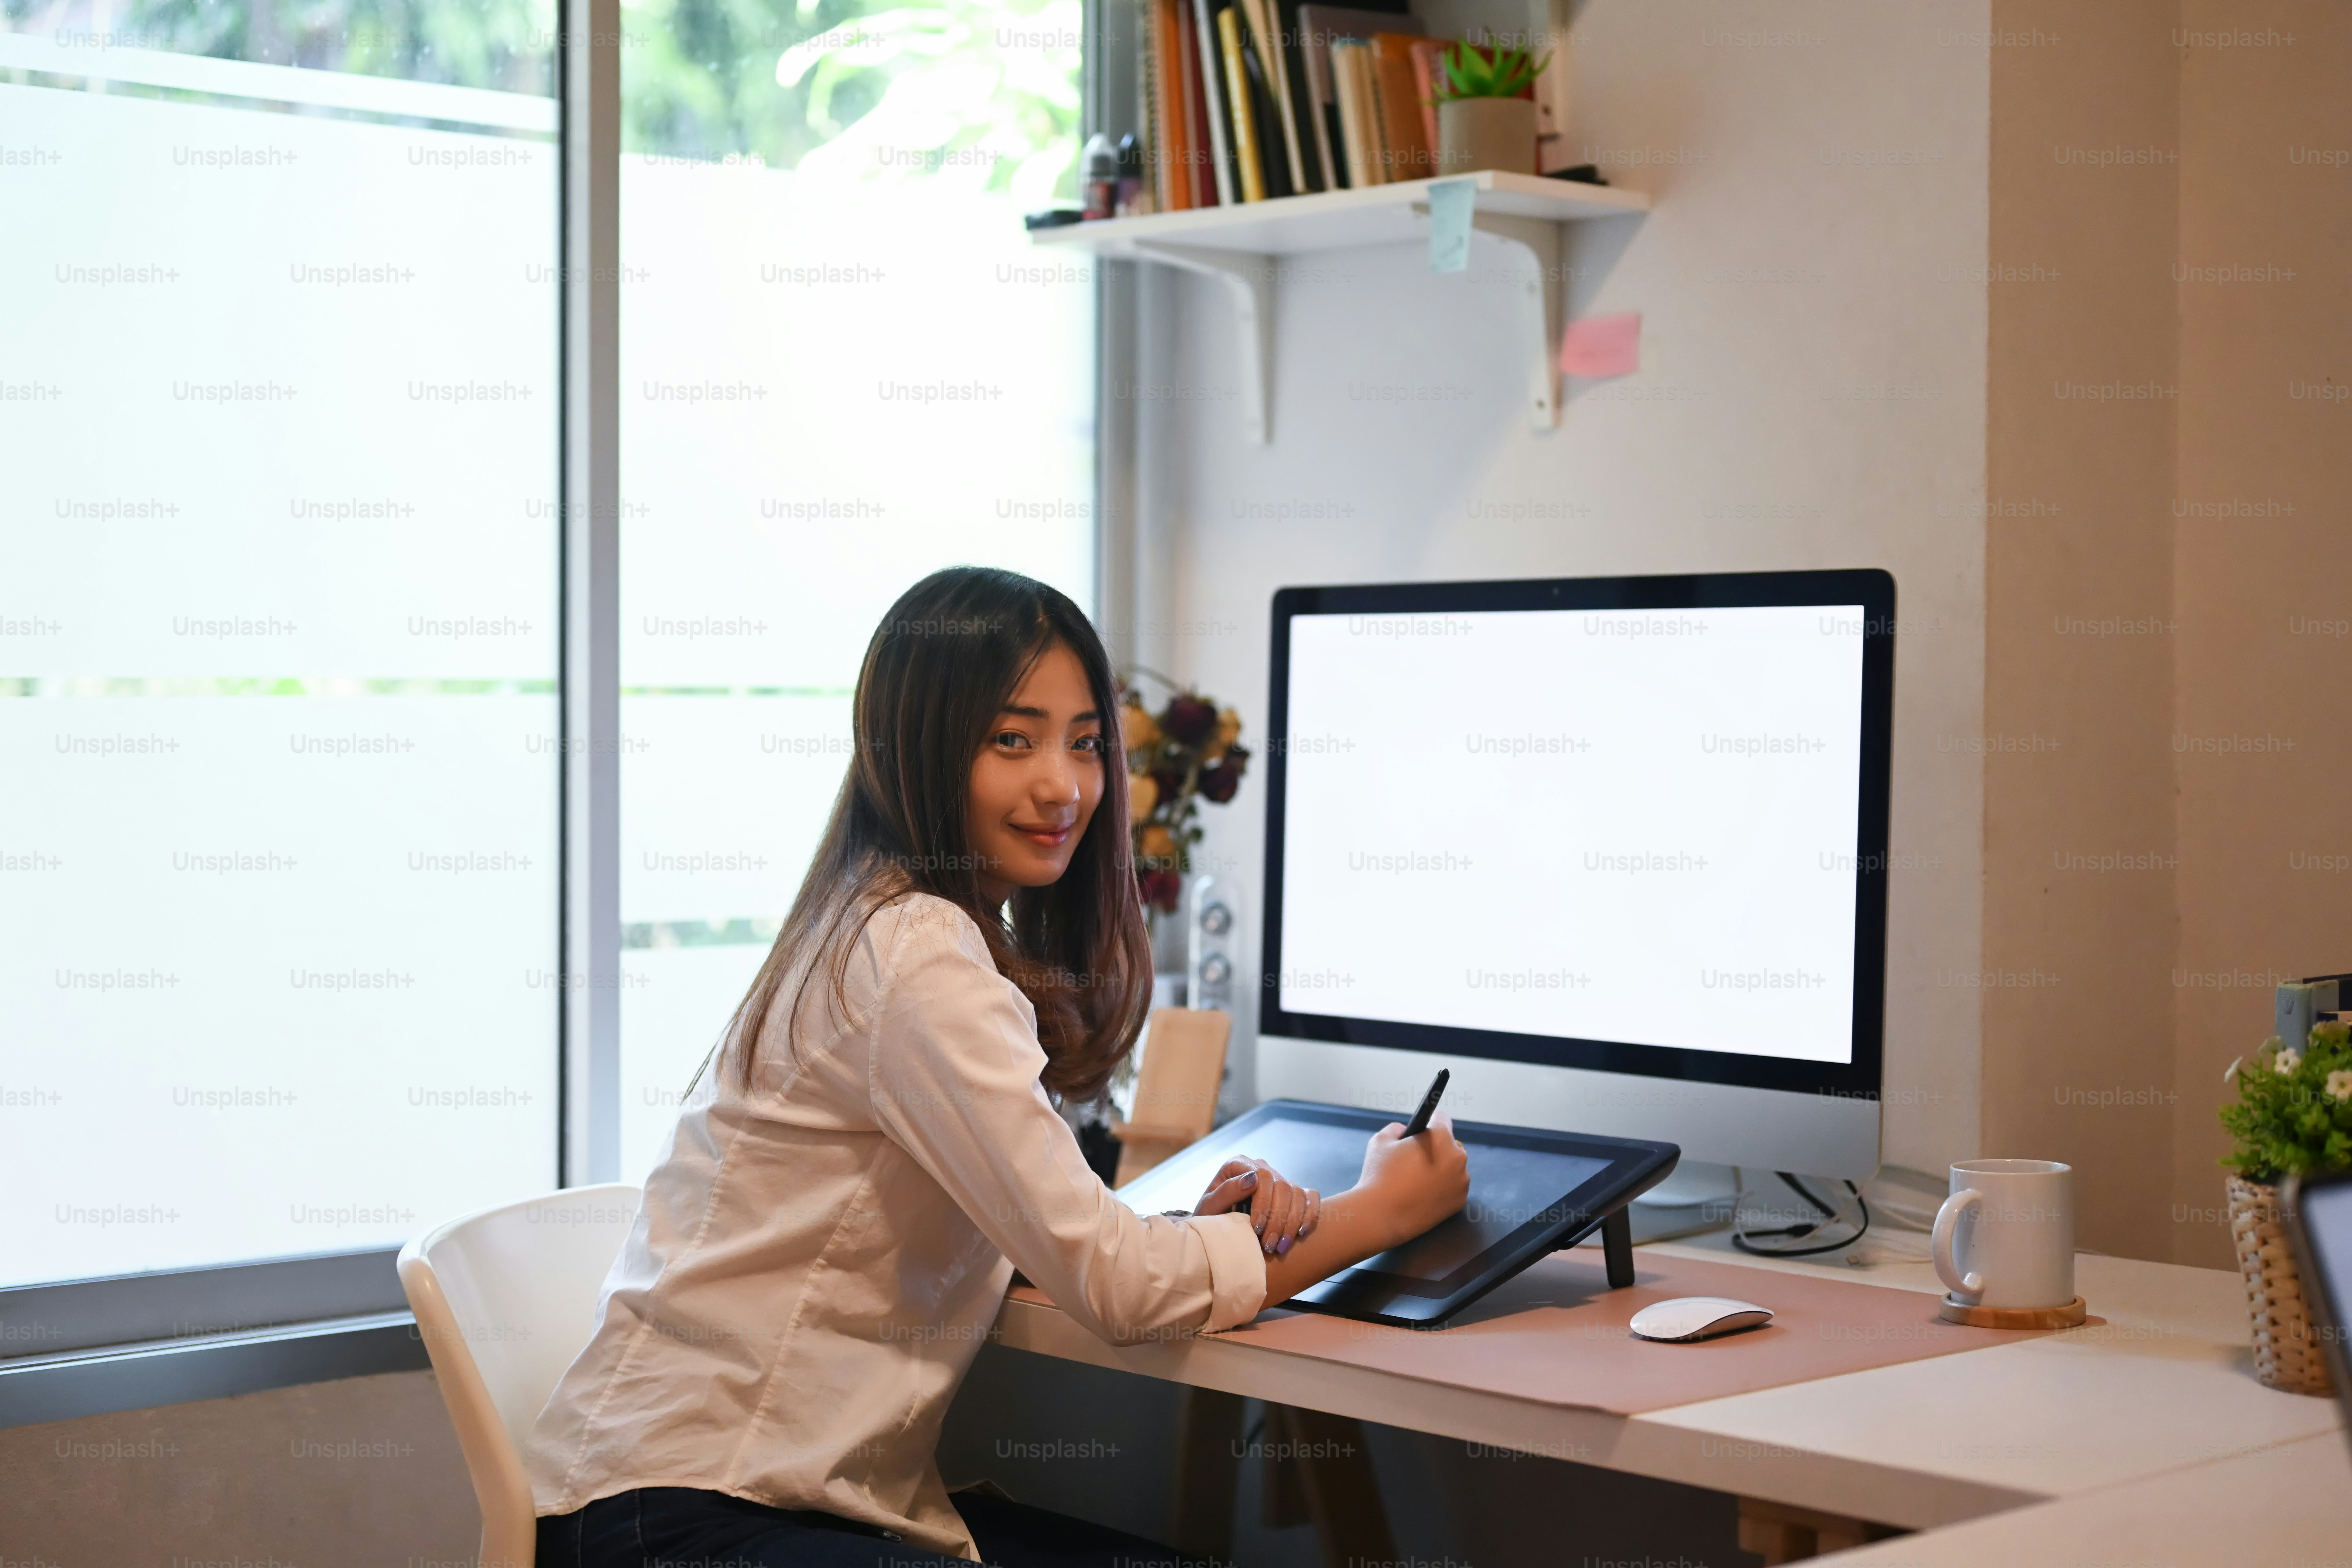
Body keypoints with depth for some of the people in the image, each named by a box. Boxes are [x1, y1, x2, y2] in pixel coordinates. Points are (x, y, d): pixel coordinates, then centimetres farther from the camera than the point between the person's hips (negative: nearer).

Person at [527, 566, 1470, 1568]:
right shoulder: (915, 954, -18)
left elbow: (1046, 1236, 12)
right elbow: (1109, 1283, -16)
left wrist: (1194, 1228, -6)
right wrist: (1379, 1213, -6)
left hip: (819, 1485, 9)